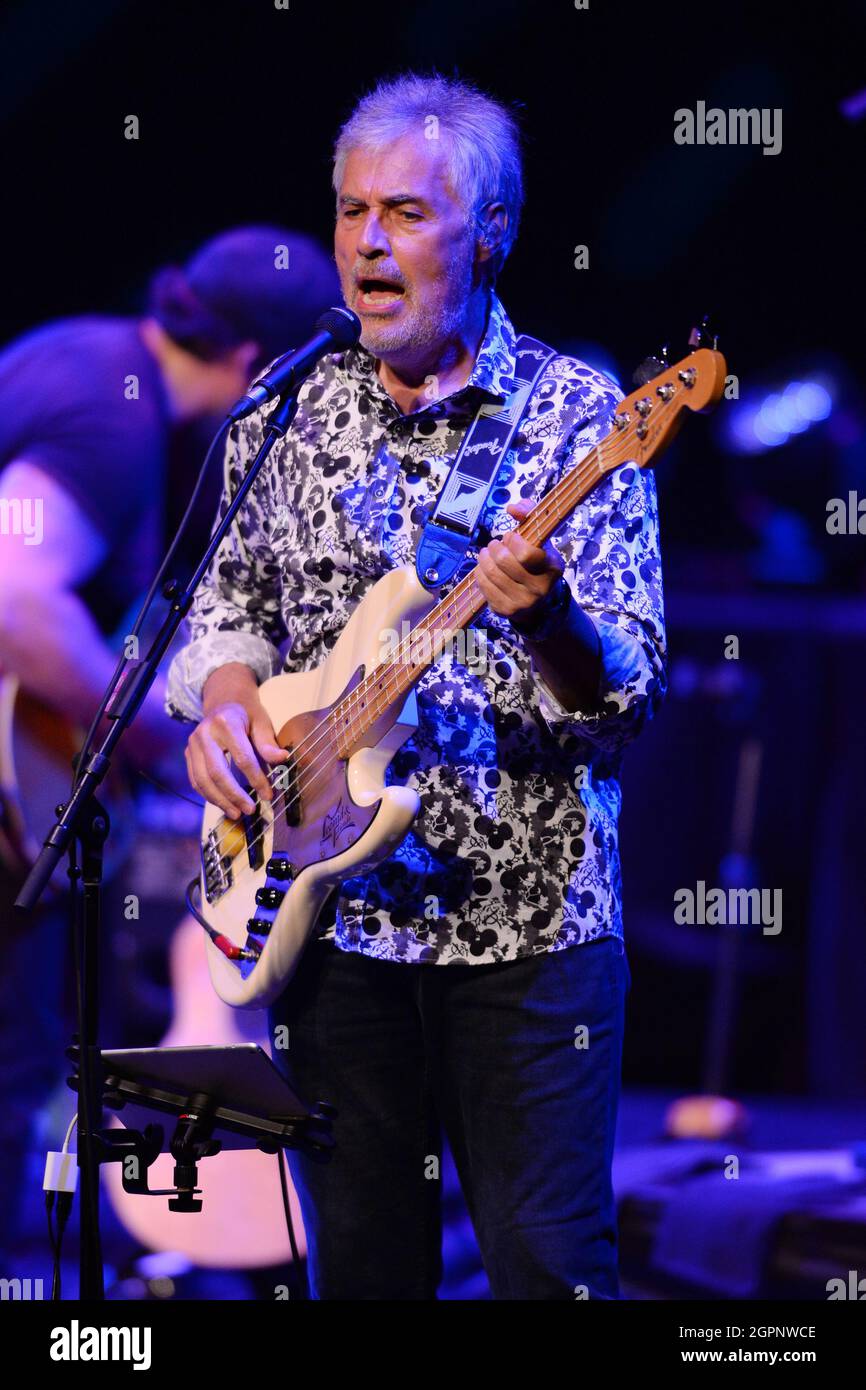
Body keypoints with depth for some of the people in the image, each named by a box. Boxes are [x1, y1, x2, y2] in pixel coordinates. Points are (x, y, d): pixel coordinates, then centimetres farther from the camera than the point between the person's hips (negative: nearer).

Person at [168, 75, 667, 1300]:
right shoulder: (298, 410, 8)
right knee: (362, 1262, 10)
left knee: (550, 1265, -4)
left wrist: (547, 620, -32)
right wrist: (226, 692, -1)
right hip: (330, 910, 4)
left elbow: (633, 686, -11)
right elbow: (233, 593, 20)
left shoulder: (573, 411, -5)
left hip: (526, 915, -4)